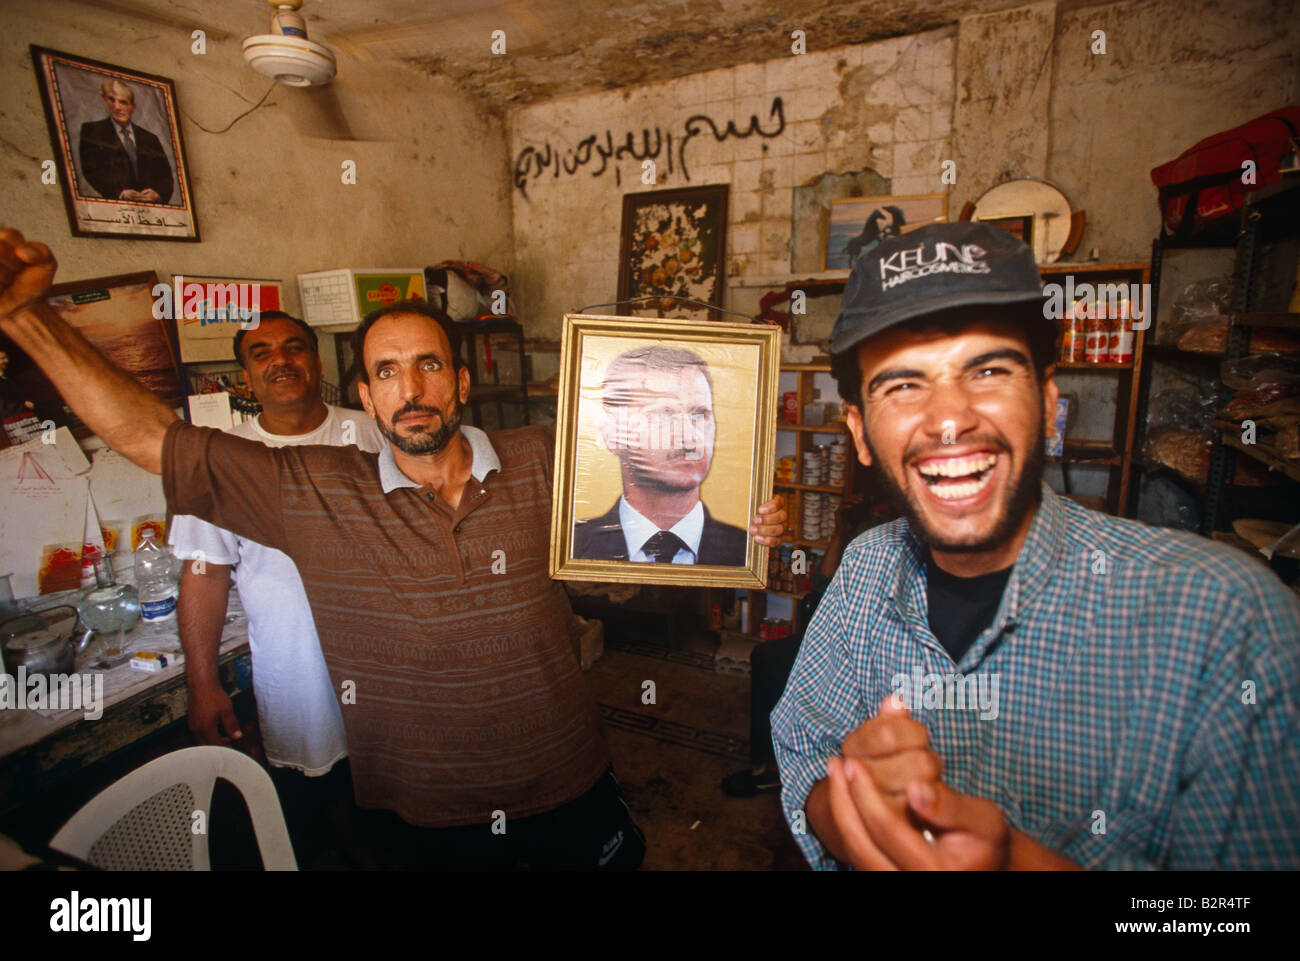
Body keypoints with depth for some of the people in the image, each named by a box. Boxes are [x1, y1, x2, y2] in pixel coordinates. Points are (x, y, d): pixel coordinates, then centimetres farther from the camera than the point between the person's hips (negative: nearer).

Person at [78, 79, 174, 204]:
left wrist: (158, 194, -8)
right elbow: (90, 171, 4)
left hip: (150, 206, 3)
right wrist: (120, 193, -13)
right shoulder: (92, 130, 15)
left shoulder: (150, 139, 23)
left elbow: (165, 175, 15)